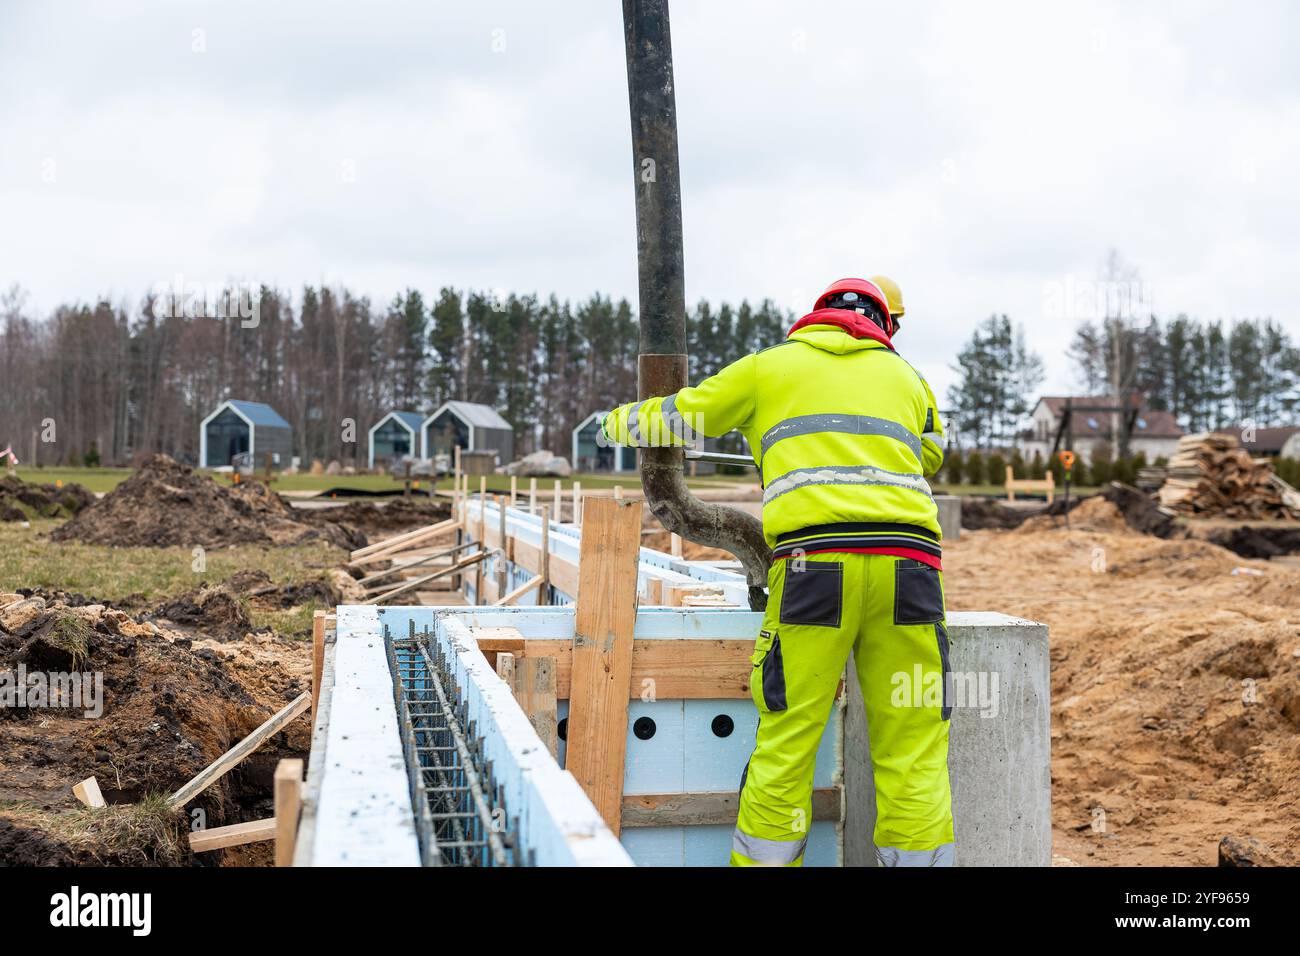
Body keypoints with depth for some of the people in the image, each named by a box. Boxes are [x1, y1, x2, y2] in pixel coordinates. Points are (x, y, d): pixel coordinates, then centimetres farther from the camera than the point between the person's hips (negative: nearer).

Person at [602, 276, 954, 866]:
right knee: (913, 750, 4)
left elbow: (676, 418, 26)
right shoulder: (907, 377, 26)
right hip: (908, 560, 2)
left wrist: (612, 422, 44)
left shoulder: (771, 365, 19)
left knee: (785, 742, 3)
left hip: (814, 559, -2)